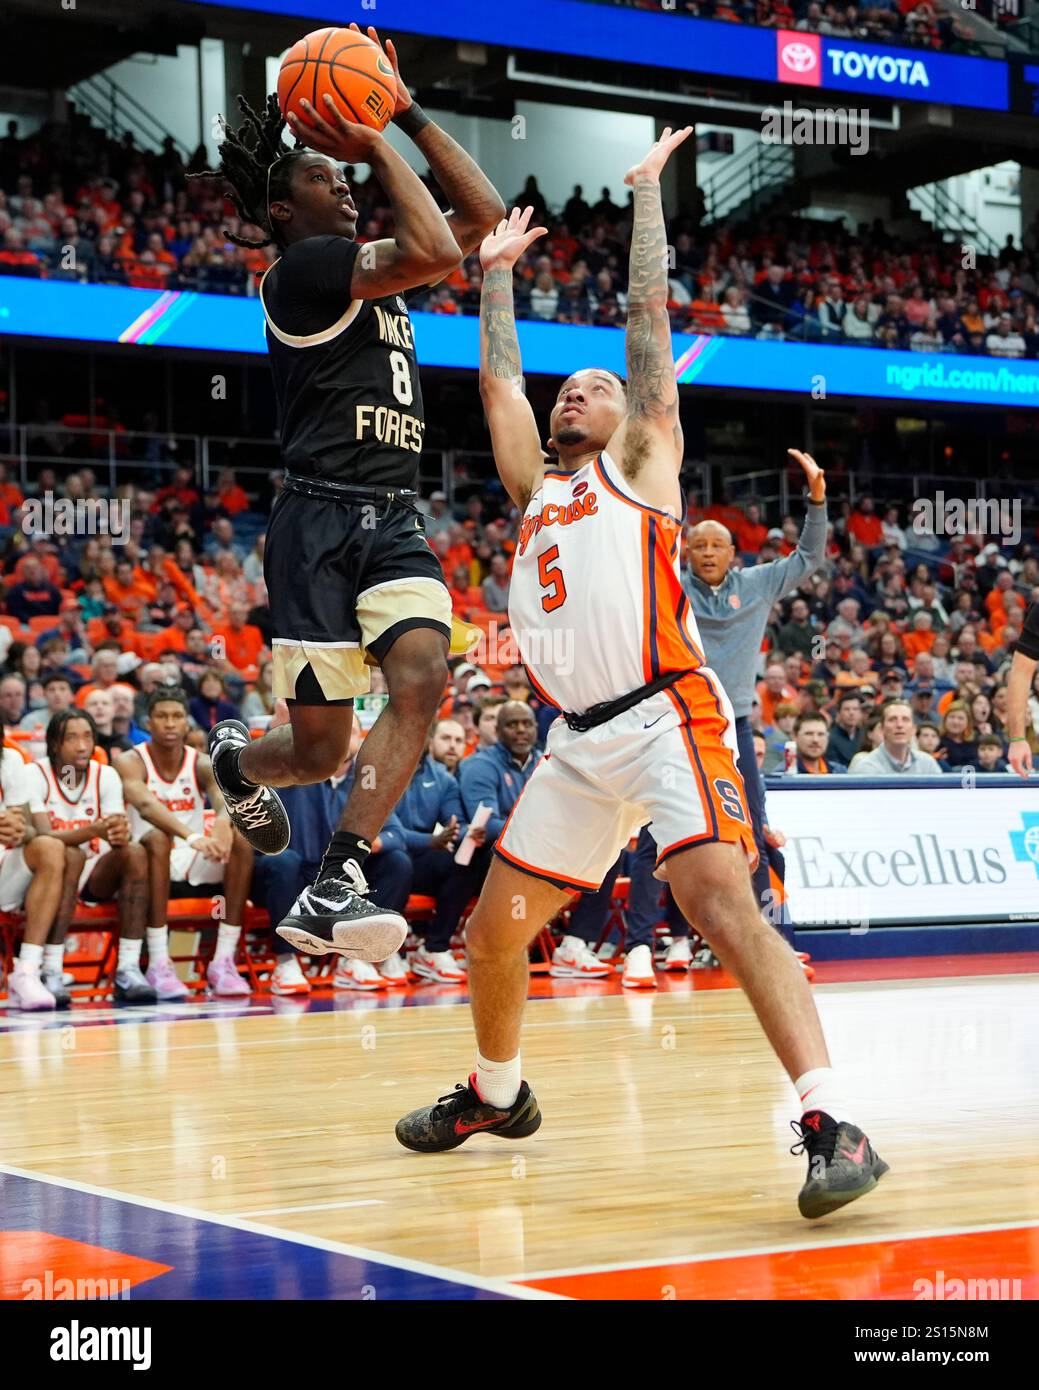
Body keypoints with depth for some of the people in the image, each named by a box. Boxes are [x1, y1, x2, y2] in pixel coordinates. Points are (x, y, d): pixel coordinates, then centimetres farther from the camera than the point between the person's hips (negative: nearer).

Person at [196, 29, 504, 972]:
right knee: (319, 751, -2)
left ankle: (333, 889, -21)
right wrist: (377, 145, -8)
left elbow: (485, 216, 20)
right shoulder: (301, 269, -6)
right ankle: (237, 757, 36)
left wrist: (410, 115, 15)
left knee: (422, 677, -21)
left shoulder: (369, 267, 20)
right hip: (322, 516, -7)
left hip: (394, 521, 7)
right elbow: (434, 251, -19)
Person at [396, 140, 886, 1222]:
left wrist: (646, 195, 13)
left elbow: (649, 319, 8)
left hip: (666, 719, -7)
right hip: (579, 744, 7)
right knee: (494, 932, 11)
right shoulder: (536, 489, 24)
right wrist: (497, 271, 36)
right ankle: (496, 1094, 36)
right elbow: (498, 377, 27)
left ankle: (832, 1126, -29)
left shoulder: (641, 463, 10)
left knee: (722, 905, -24)